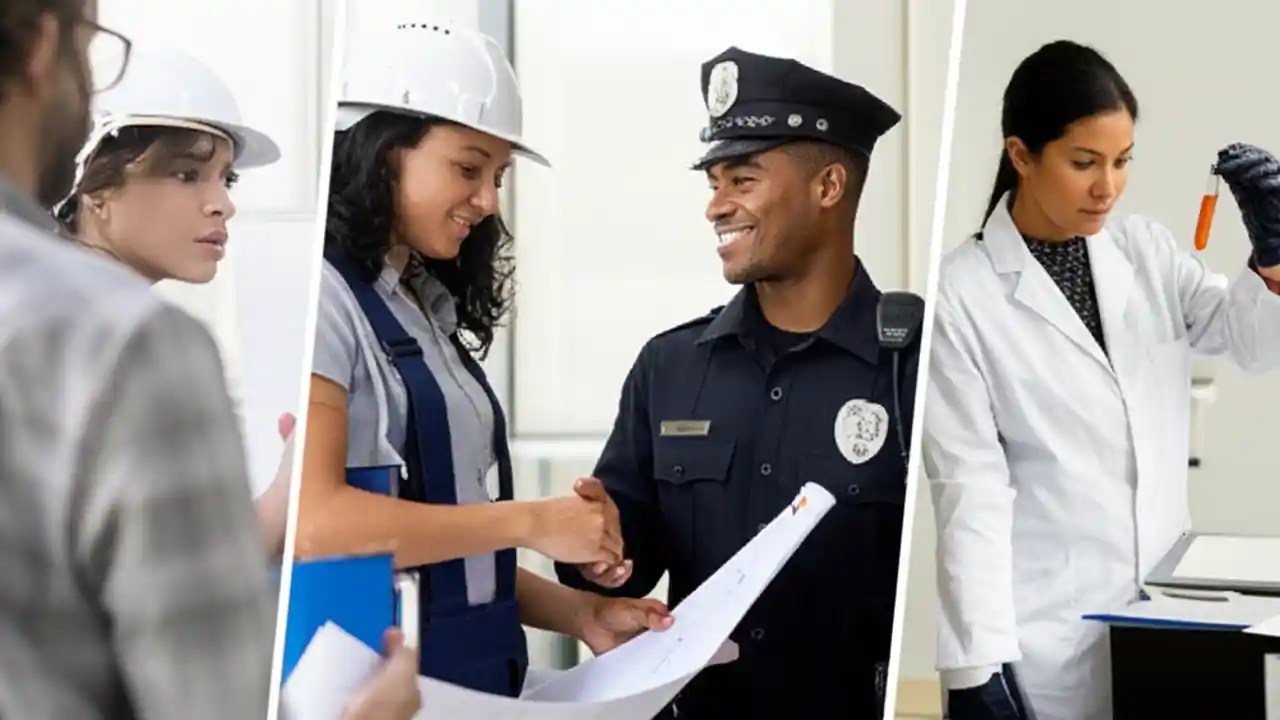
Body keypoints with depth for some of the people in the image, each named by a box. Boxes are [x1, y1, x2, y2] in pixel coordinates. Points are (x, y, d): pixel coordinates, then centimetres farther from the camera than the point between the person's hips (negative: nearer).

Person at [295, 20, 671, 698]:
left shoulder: (428, 311, 13)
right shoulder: (316, 297, -11)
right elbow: (310, 521, -23)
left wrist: (576, 613, 1)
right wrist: (532, 522, -17)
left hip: (471, 675, 8)